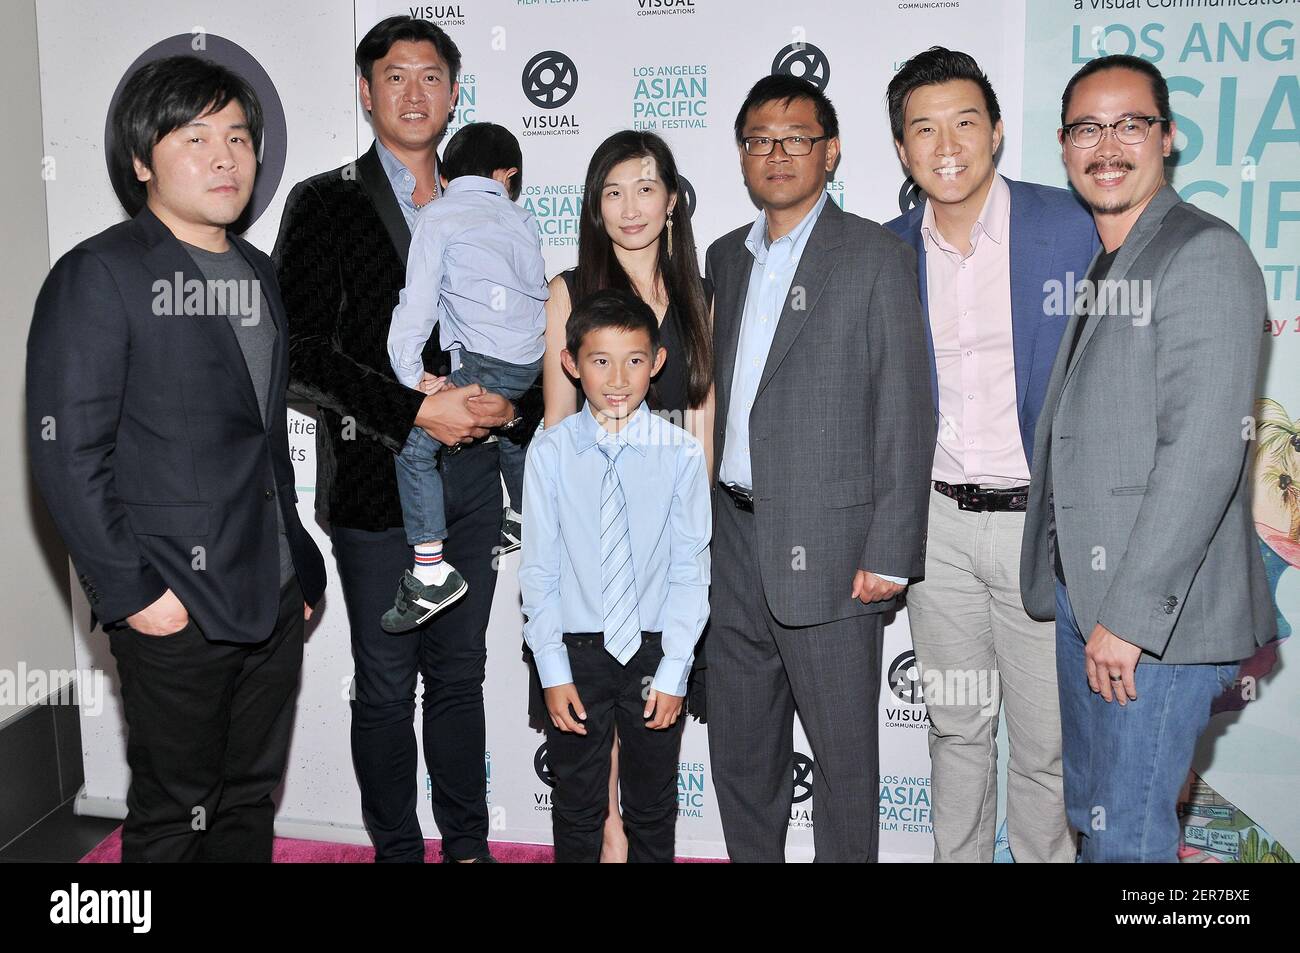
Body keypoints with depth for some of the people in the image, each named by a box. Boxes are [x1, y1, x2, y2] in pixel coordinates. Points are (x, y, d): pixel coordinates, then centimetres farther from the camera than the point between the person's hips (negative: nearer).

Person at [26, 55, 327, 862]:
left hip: (274, 597, 6)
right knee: (178, 814, 6)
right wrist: (130, 592, -15)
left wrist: (300, 564, 15)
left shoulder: (260, 274, 13)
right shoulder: (98, 277, -8)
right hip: (177, 607, -6)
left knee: (253, 799, 16)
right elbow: (67, 455, -13)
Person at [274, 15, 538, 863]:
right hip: (378, 480, -4)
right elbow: (302, 352, -11)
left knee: (460, 674, 14)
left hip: (474, 475, 4)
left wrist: (513, 408, -3)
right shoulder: (325, 204, -2)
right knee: (386, 687, 7)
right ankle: (399, 850, 24)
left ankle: (469, 843, 28)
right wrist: (418, 410, -18)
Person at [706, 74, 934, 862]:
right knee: (740, 747, 17)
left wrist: (889, 556, -14)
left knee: (843, 753, 7)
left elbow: (907, 416, -9)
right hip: (738, 541, 6)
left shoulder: (876, 257, -5)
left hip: (827, 549, -6)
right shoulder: (726, 257, 14)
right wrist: (713, 520, 10)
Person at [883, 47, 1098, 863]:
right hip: (936, 525, 3)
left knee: (1045, 744, 8)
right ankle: (957, 856, 35)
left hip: (1042, 521, -3)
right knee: (957, 728, 17)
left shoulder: (1071, 227, -7)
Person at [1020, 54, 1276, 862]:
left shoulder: (1204, 255, -11)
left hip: (1161, 611, -8)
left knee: (1129, 835, 0)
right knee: (1091, 814, 18)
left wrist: (1130, 613, -21)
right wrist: (1082, 599, 9)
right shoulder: (1095, 268, 16)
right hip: (1081, 591, 8)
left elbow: (1205, 452, -20)